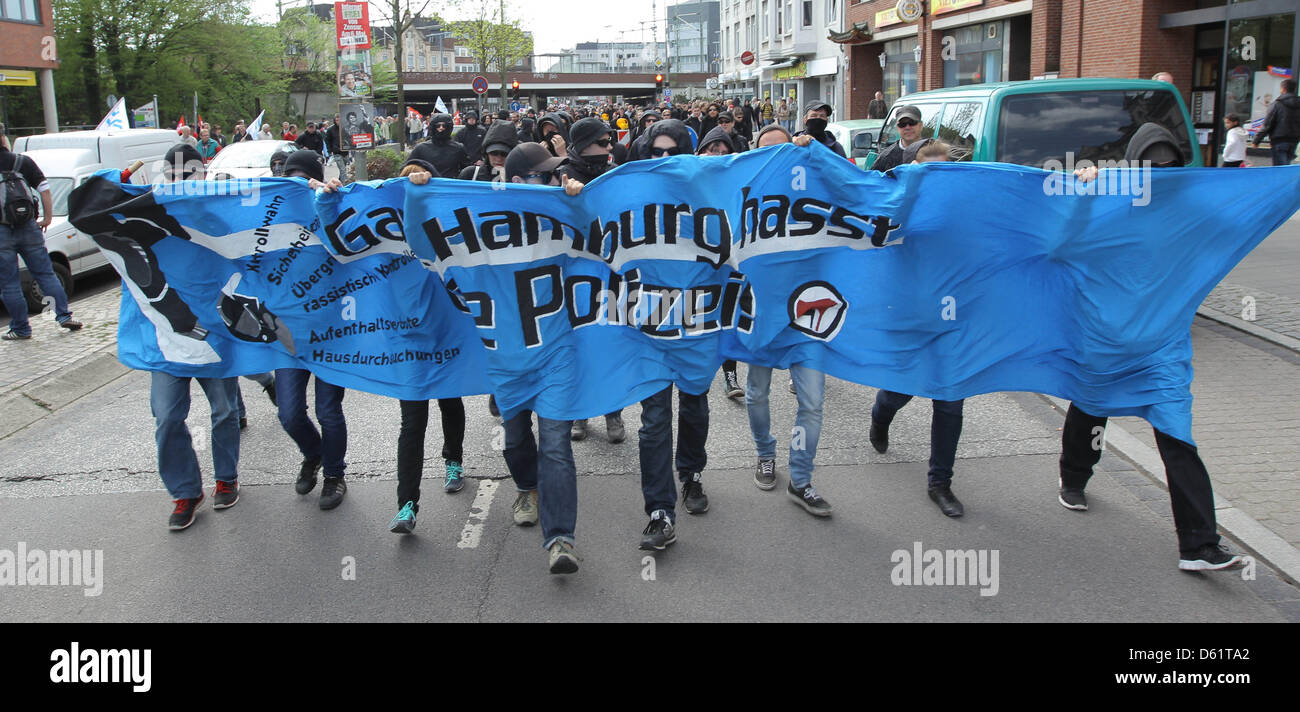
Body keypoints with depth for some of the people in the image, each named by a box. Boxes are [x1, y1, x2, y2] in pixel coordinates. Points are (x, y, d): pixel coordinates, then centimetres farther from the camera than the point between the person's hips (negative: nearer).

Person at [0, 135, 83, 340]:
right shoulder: (23, 162, 2)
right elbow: (44, 190, -1)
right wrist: (47, 217, 8)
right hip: (28, 230, 3)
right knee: (45, 274, 13)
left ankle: (20, 329, 10)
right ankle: (63, 315, 9)